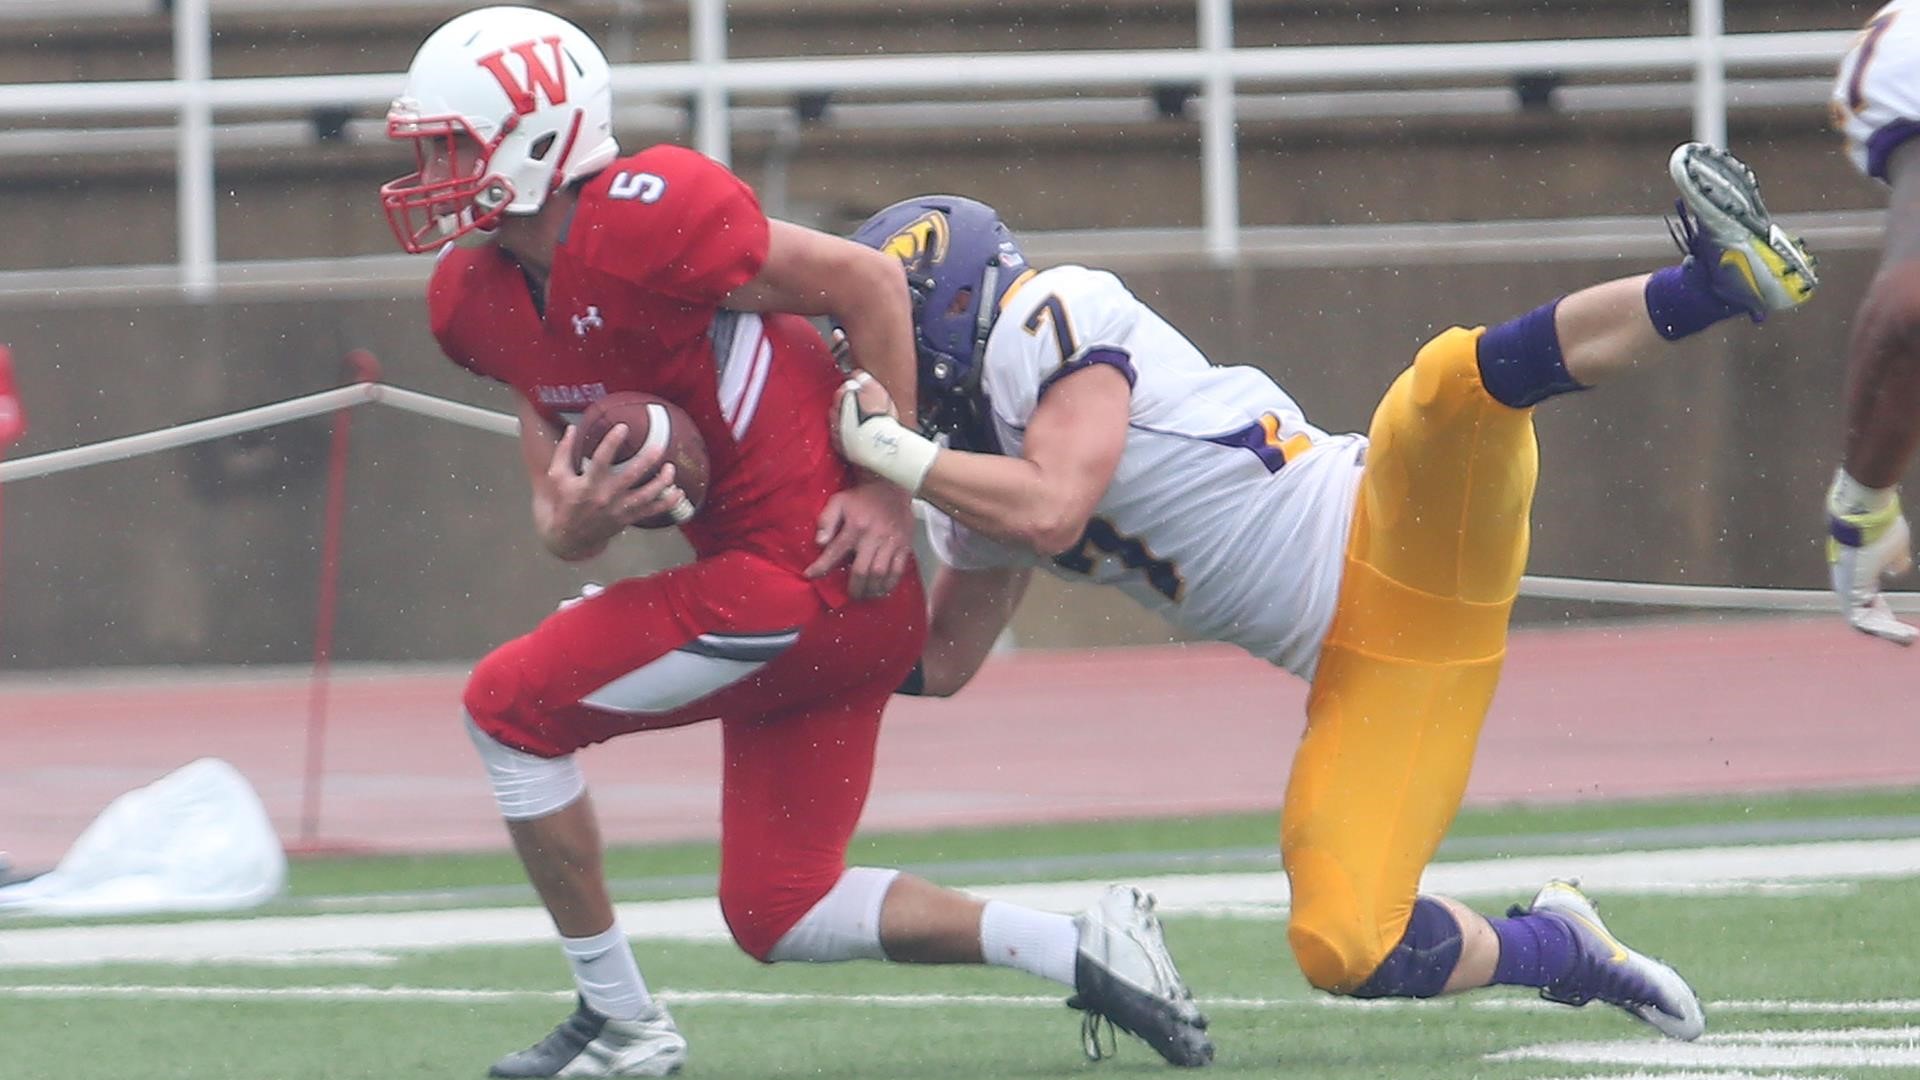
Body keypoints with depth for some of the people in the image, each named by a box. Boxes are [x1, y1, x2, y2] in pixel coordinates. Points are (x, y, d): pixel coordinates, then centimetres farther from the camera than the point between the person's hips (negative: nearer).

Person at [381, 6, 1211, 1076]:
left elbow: (869, 281, -12)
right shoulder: (483, 298, 8)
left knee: (511, 705, -5)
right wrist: (571, 523, -13)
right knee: (778, 918, 12)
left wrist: (888, 489, -10)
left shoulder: (639, 217, -19)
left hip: (810, 574, -10)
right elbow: (555, 497, 12)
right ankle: (1083, 948, 10)